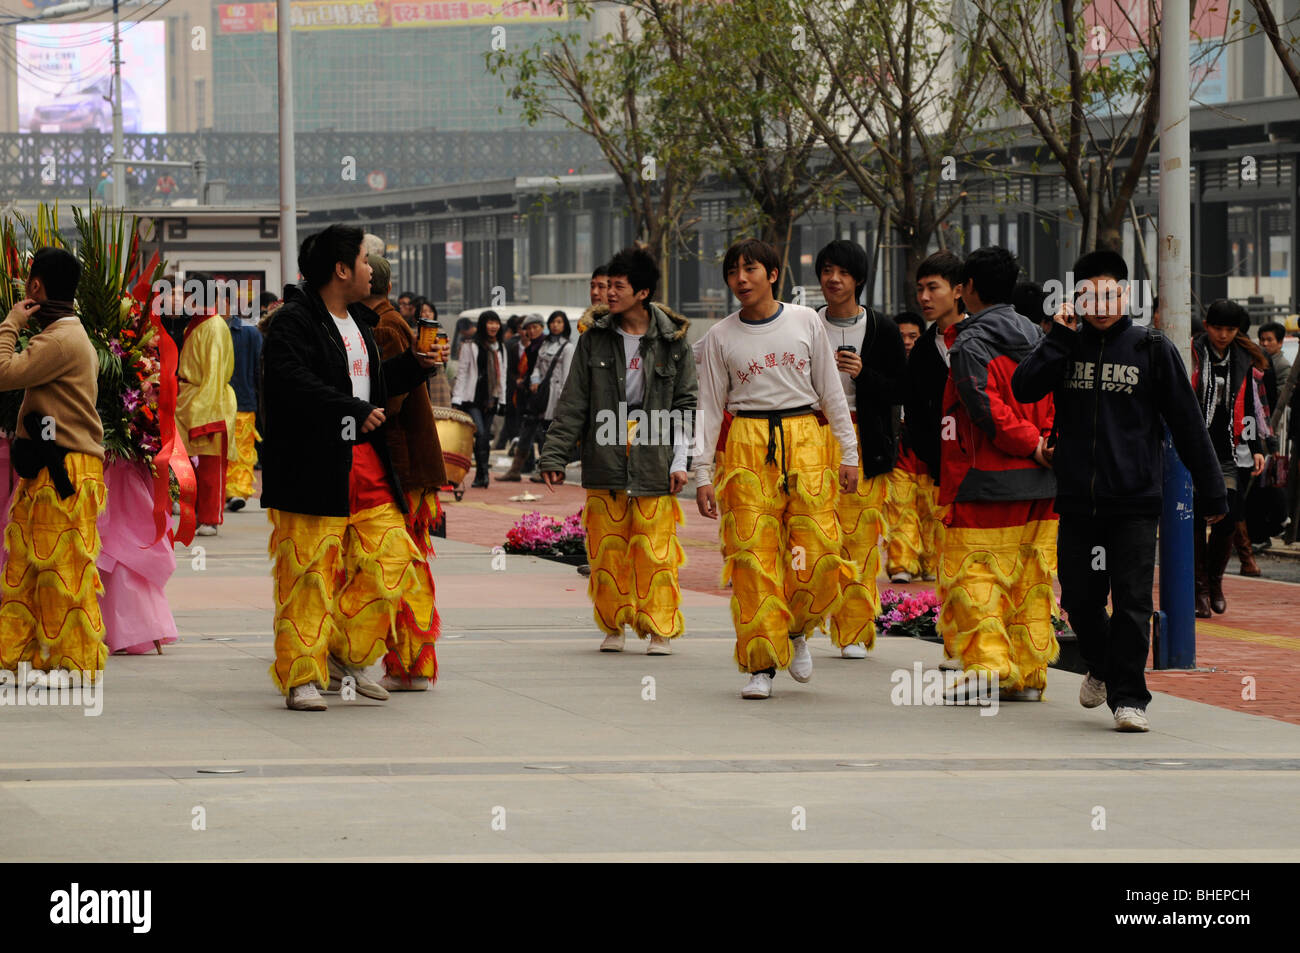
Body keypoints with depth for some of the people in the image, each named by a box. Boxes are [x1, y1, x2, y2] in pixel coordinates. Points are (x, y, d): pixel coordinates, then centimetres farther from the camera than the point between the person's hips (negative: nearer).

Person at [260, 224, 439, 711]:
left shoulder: (356, 323, 21)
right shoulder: (293, 322, -9)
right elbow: (294, 385, -23)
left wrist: (414, 364, 17)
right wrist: (356, 412, -24)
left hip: (365, 463, 9)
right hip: (312, 469, -8)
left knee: (391, 560, 4)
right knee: (309, 572, -6)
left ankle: (345, 655, 18)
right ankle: (301, 677, 0)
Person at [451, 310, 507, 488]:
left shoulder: (500, 349, 16)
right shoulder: (470, 347, 0)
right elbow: (461, 373, -2)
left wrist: (501, 398, 12)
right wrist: (456, 400, -8)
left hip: (491, 399, 5)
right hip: (472, 398, -5)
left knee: (486, 436, 3)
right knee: (480, 433, -18)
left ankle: (479, 476, 8)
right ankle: (483, 472, -19)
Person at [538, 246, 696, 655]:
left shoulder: (673, 341, 2)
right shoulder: (594, 339, 6)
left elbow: (686, 406, 5)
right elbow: (573, 404, 7)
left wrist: (680, 460, -3)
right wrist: (554, 455, 1)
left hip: (654, 465, -2)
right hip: (605, 465, 2)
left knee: (656, 550, -4)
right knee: (607, 549, 2)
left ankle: (660, 629, 5)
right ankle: (614, 626, 13)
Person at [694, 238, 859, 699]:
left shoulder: (806, 322, 5)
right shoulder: (721, 336, 6)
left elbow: (831, 391, 10)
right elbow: (710, 407, 8)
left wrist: (848, 453, 7)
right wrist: (702, 474, 2)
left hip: (806, 443, 0)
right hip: (748, 447, 0)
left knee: (818, 550, -8)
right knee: (753, 557, -8)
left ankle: (796, 630, 20)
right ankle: (761, 664, -2)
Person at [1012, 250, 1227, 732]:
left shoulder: (1152, 348, 2)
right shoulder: (1067, 346, 9)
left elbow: (1187, 423, 3)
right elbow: (1023, 389, -6)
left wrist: (1212, 492, 2)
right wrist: (1059, 335, -11)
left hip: (1135, 500, -3)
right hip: (1077, 498, 3)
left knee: (1132, 601, -7)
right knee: (1079, 599, 10)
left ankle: (1129, 696, 1)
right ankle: (1101, 666, 36)